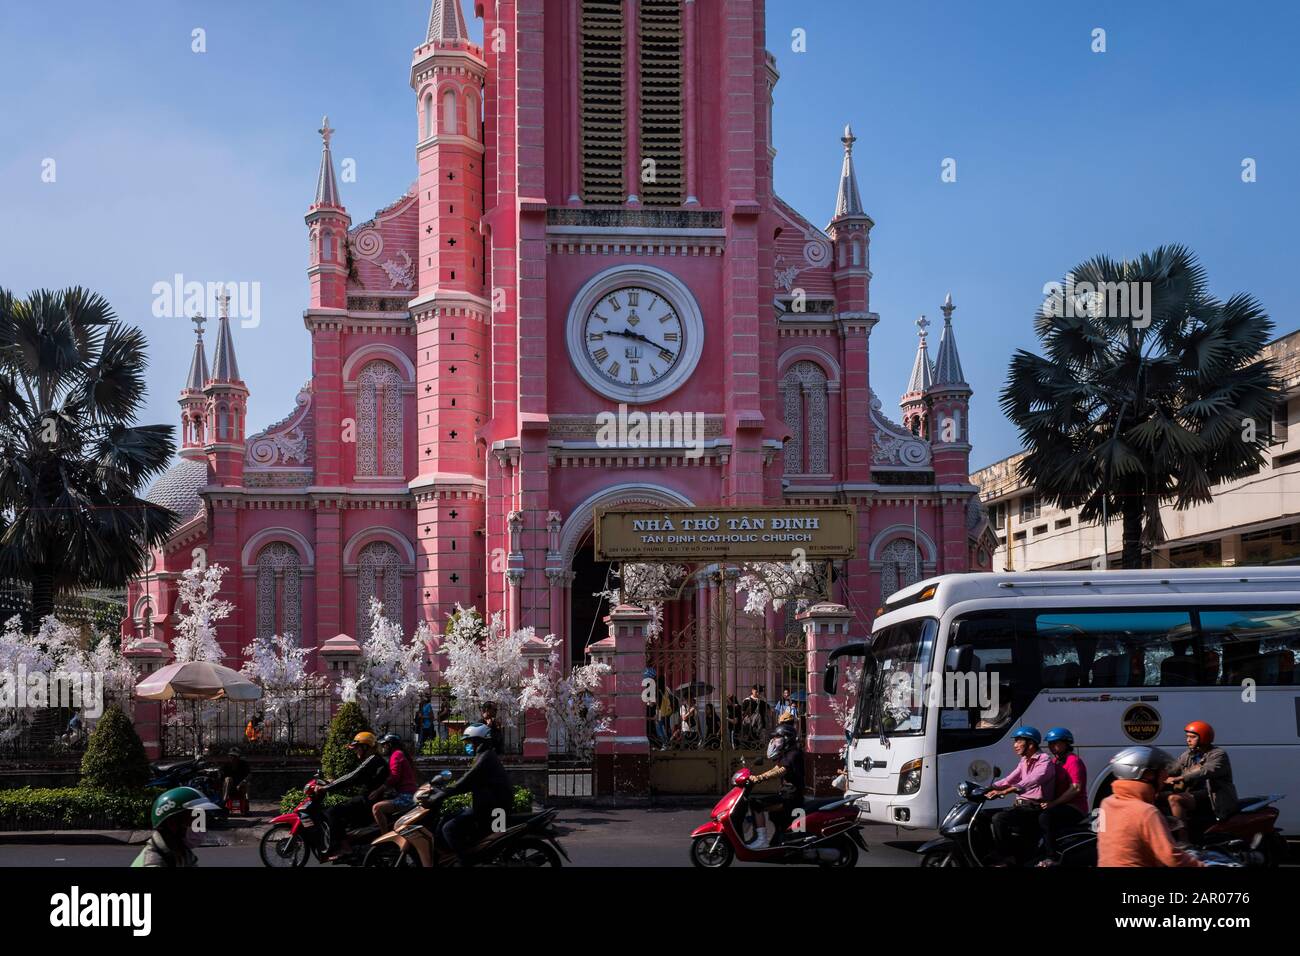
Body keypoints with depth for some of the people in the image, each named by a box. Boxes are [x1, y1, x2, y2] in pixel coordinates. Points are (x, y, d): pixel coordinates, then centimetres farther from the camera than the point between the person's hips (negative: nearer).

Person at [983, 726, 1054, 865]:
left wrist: (1006, 791, -40)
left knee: (999, 819, -28)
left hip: (1036, 807, -9)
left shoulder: (1044, 761, -10)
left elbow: (1031, 781, -27)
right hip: (1021, 805, 9)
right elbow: (1010, 780, 13)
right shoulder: (1024, 761, 20)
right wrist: (989, 788, -4)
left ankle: (1009, 859, -23)